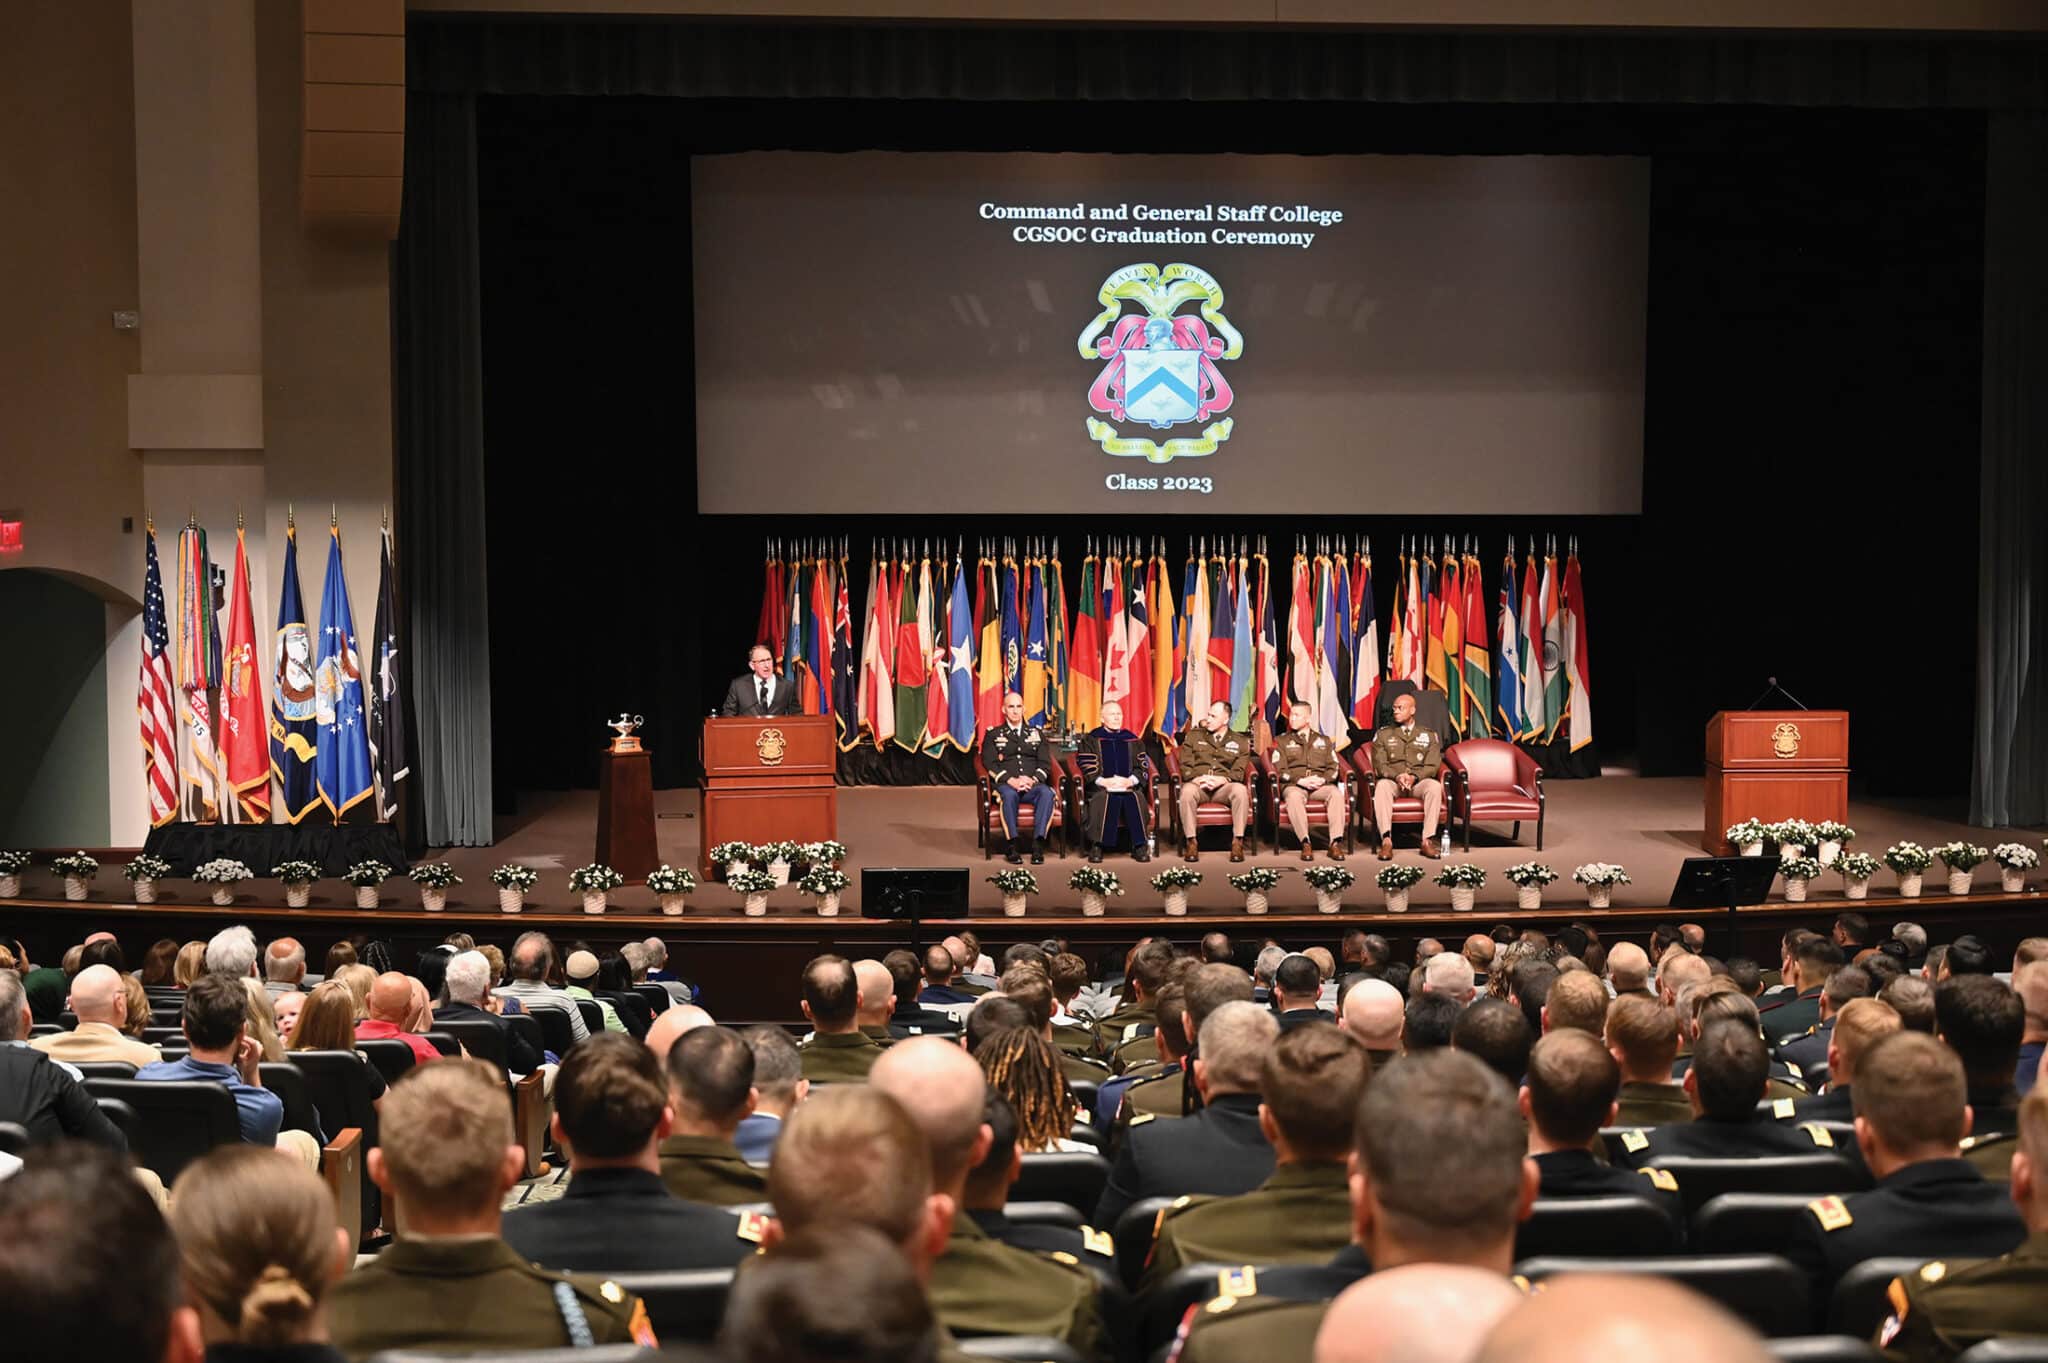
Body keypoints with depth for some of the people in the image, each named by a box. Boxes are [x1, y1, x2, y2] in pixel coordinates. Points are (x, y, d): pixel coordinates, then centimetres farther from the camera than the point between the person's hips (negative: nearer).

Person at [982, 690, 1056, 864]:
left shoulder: (1036, 734, 23)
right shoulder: (993, 735, 18)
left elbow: (1045, 764, 12)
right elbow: (990, 764, 4)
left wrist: (1033, 780, -10)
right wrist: (1011, 781, -13)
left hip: (1033, 785, 2)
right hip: (1006, 785, -2)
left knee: (1047, 793, -34)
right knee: (1008, 794, -39)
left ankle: (1038, 843, -39)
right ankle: (1012, 844, -37)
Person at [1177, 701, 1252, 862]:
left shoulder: (1240, 741, 17)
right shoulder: (1193, 736, 19)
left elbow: (1239, 771, 4)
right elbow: (1185, 766, 9)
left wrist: (1223, 779, -16)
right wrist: (1196, 778, -13)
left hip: (1224, 785, 0)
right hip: (1197, 784, 0)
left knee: (1240, 790, -35)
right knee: (1187, 791, -37)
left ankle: (1237, 842, -30)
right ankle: (1191, 842, -30)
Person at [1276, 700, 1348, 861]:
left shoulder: (1324, 740, 25)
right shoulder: (1281, 741, 19)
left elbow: (1333, 767, 14)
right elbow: (1280, 770, 5)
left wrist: (1322, 779, -8)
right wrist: (1301, 781, -12)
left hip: (1321, 784, 2)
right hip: (1294, 785, -1)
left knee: (1336, 793, -33)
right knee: (1294, 797, -39)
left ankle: (1336, 843, -39)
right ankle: (1305, 844, -44)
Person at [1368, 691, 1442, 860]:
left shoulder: (1429, 735, 15)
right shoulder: (1383, 734, 15)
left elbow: (1432, 766, 4)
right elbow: (1380, 765, 4)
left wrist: (1414, 776, -16)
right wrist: (1397, 776, -17)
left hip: (1419, 781, 0)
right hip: (1392, 781, 0)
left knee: (1435, 786, -34)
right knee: (1382, 785, -36)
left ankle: (1428, 841, -36)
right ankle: (1386, 841, -45)